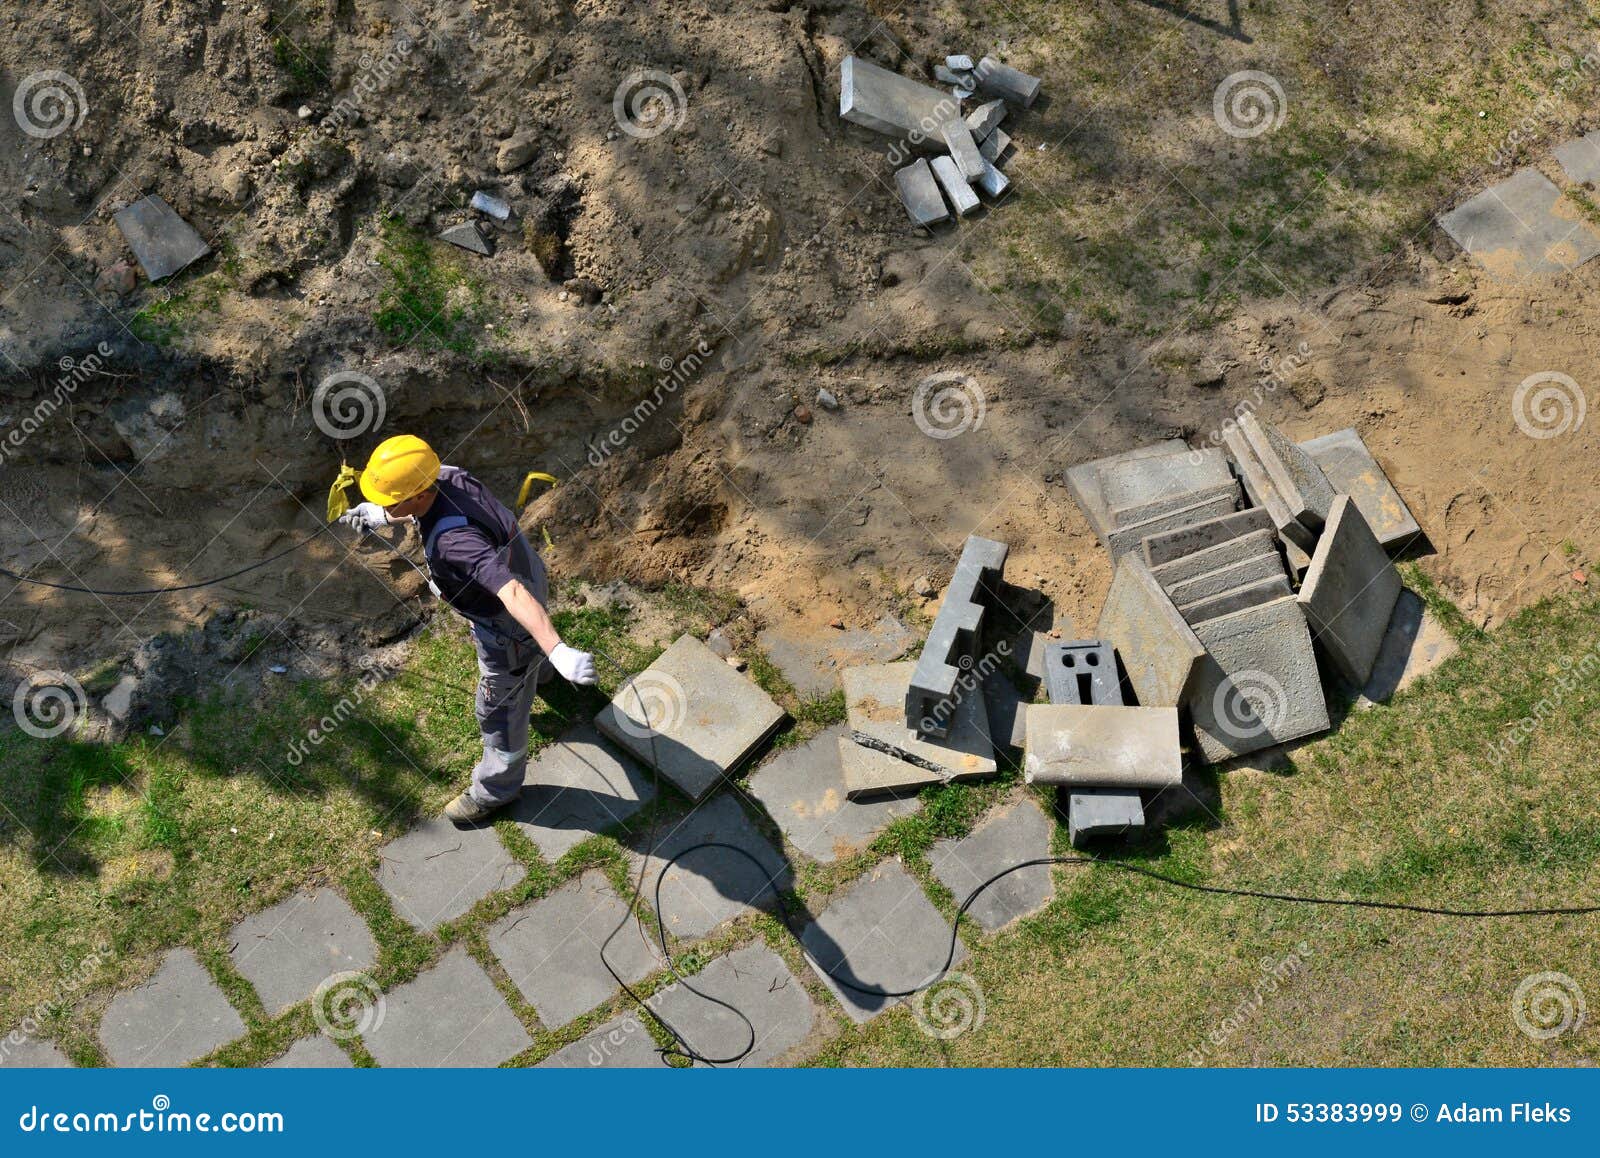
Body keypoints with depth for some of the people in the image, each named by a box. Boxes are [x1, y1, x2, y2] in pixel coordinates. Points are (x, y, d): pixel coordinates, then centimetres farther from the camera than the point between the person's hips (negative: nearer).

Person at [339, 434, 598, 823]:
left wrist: (558, 651, -66)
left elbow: (513, 594, -57)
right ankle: (536, 671, 78)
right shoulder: (448, 477, -21)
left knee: (499, 711, 16)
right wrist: (380, 514, 0)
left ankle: (495, 789, 43)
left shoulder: (454, 539, -46)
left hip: (511, 626, -9)